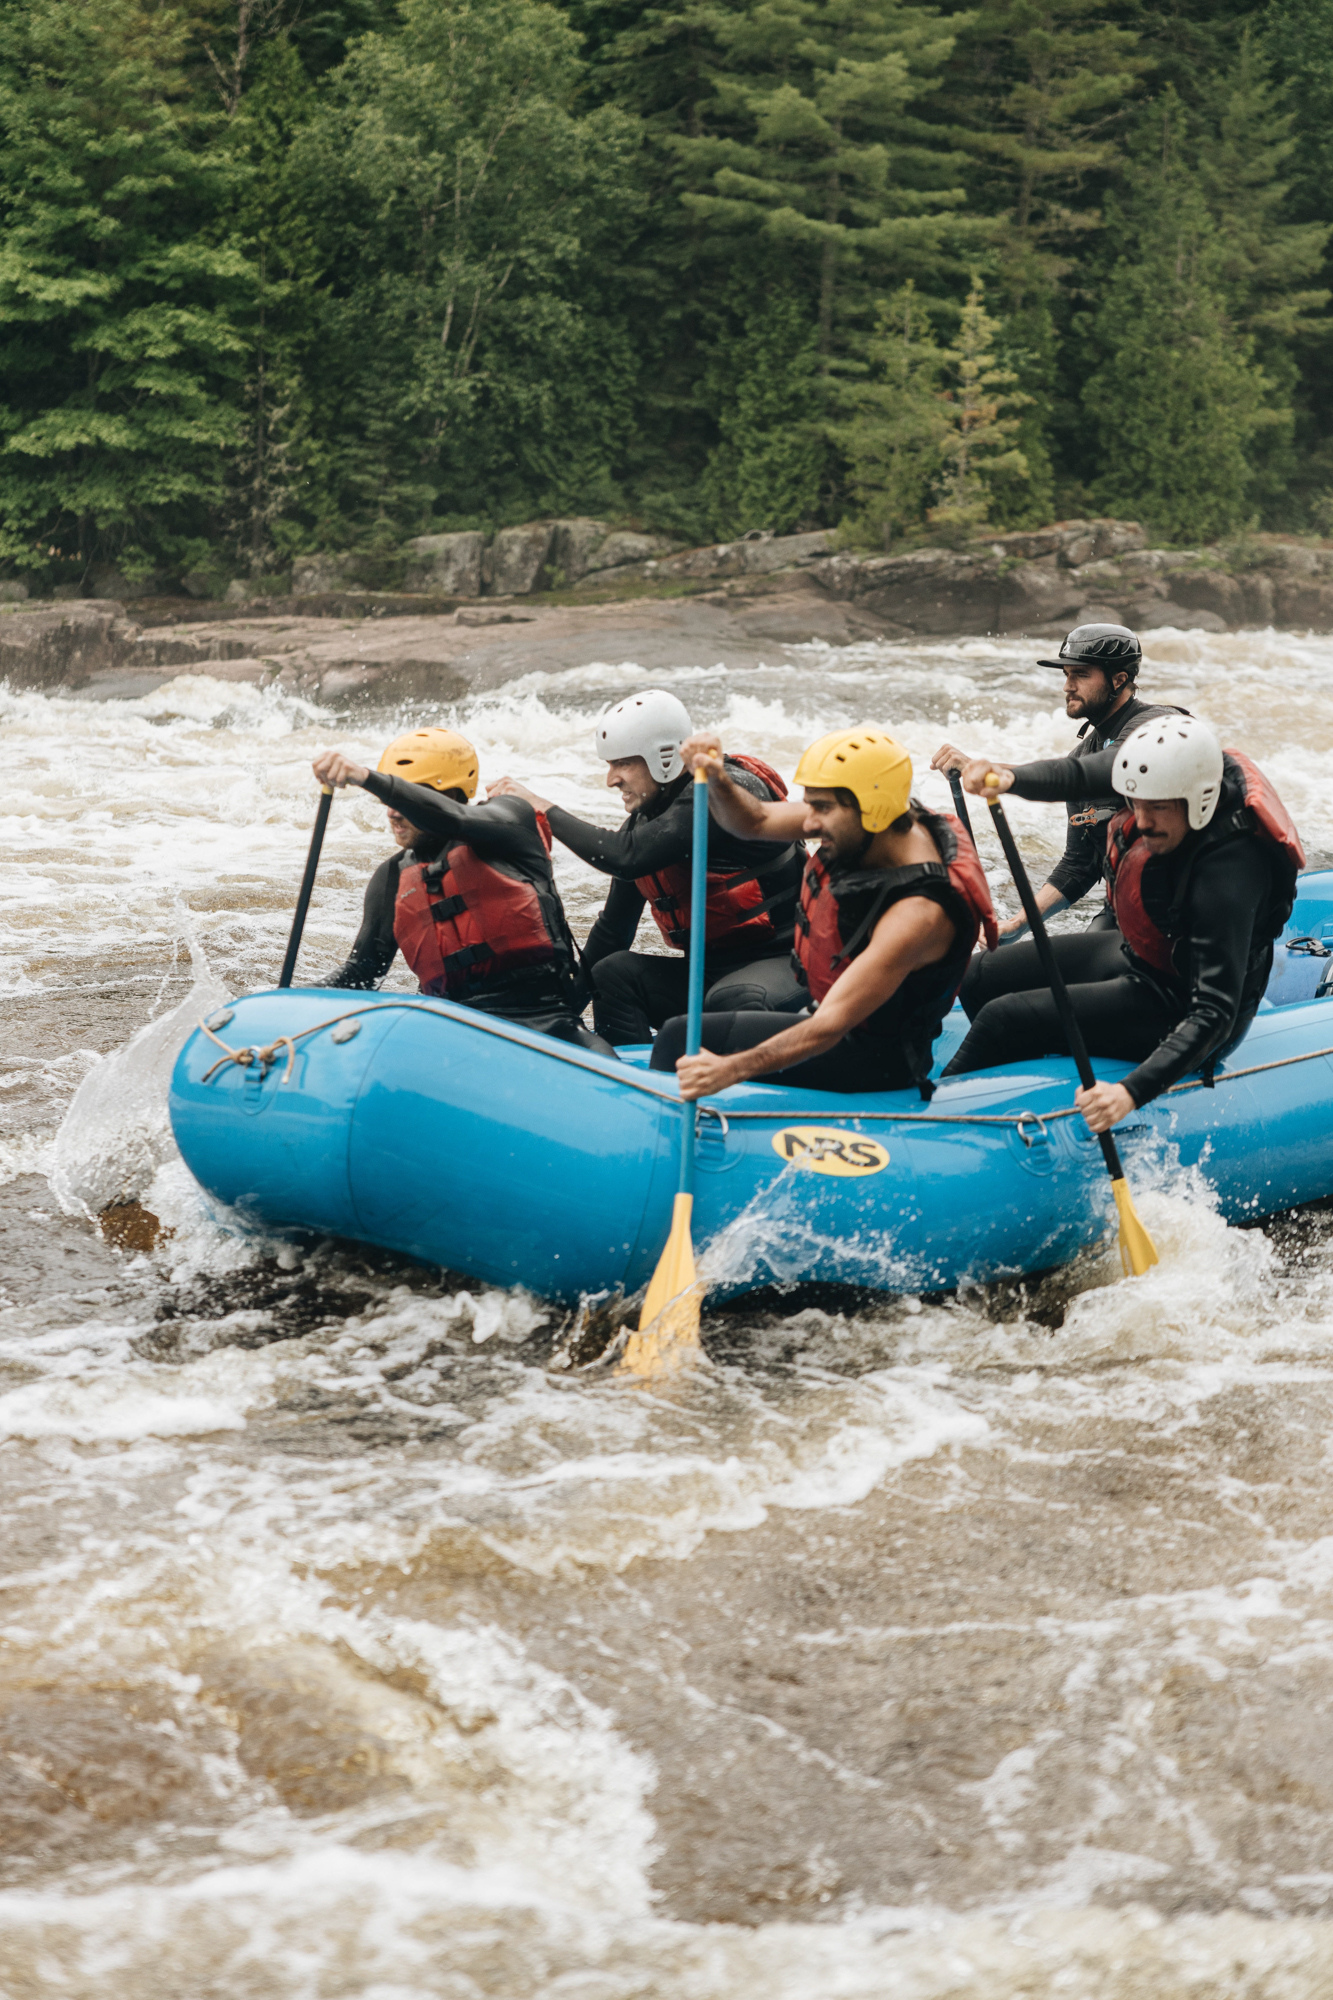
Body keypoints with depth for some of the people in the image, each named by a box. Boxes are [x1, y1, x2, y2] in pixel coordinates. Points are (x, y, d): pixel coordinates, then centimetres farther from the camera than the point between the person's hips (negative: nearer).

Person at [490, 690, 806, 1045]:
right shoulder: (645, 821, 7)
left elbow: (626, 857, -29)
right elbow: (614, 926, 16)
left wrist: (540, 807, -22)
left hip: (781, 960, -8)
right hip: (709, 969, 8)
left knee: (736, 1001, -37)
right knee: (614, 972, -10)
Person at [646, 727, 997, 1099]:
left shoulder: (919, 912, -33)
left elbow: (830, 1027, -36)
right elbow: (754, 822, 1)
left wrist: (731, 1069, -45)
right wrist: (718, 782, -21)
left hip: (872, 1061, -9)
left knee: (683, 1038, -12)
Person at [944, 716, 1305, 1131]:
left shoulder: (1228, 874, -37)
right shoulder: (1161, 772, -16)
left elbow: (1214, 1013, -37)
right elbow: (1077, 775, -6)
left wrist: (1132, 1092, -46)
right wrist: (1008, 778, -30)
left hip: (1178, 1008, -9)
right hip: (1137, 954, 9)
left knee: (1004, 1020, -16)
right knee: (982, 980, 12)